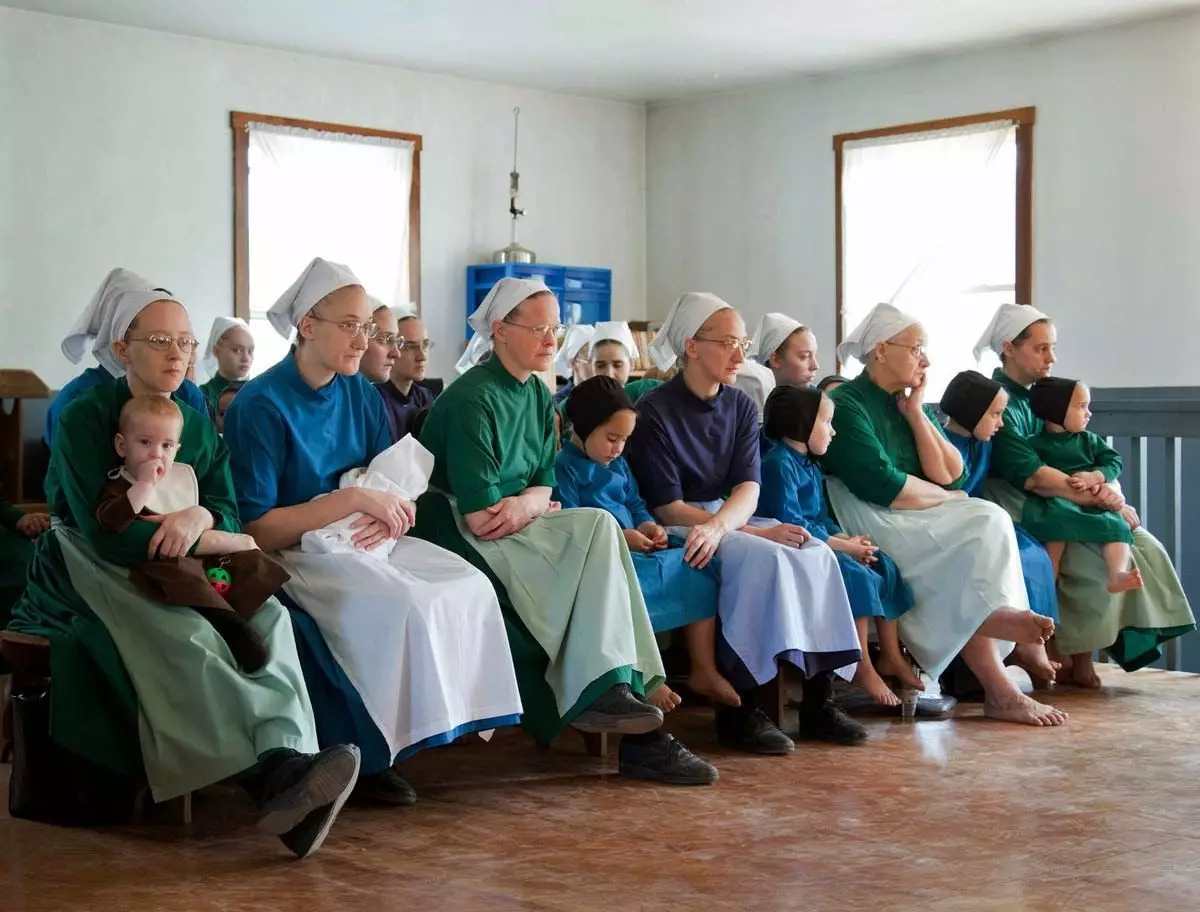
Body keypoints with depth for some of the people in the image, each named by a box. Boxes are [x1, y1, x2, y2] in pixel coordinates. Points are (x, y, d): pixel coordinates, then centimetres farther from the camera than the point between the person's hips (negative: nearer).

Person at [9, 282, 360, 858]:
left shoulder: (197, 422, 12)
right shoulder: (84, 420, -6)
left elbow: (229, 513, 4)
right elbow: (104, 535, -16)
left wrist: (201, 517, -21)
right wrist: (193, 538, -14)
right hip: (95, 576, -5)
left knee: (266, 614, -27)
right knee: (176, 634, -37)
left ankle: (285, 758, -48)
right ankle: (273, 771, -45)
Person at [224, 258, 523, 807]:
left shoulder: (361, 395, 9)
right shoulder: (260, 407, -11)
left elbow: (395, 486, 10)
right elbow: (256, 530, -17)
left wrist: (389, 514, -16)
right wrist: (354, 499, -22)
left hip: (360, 546, 7)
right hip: (293, 557, -7)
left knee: (469, 587, -18)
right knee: (406, 607, -30)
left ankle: (447, 727, -10)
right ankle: (370, 757, -15)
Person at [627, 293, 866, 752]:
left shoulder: (741, 407, 9)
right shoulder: (655, 410, -9)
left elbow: (748, 488, -5)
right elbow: (668, 507, -13)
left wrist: (718, 526, -29)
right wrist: (759, 532, -18)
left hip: (731, 518, 6)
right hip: (678, 531, -6)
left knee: (816, 554, -19)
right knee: (764, 557, -31)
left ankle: (819, 698, -17)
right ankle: (739, 708, -27)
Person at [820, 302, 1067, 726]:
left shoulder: (911, 403, 17)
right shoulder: (846, 406, -8)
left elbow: (952, 476, 6)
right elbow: (882, 488, -19)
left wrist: (915, 414, -1)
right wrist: (945, 498, -4)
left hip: (919, 520, 8)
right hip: (871, 527, -8)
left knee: (989, 520, -18)